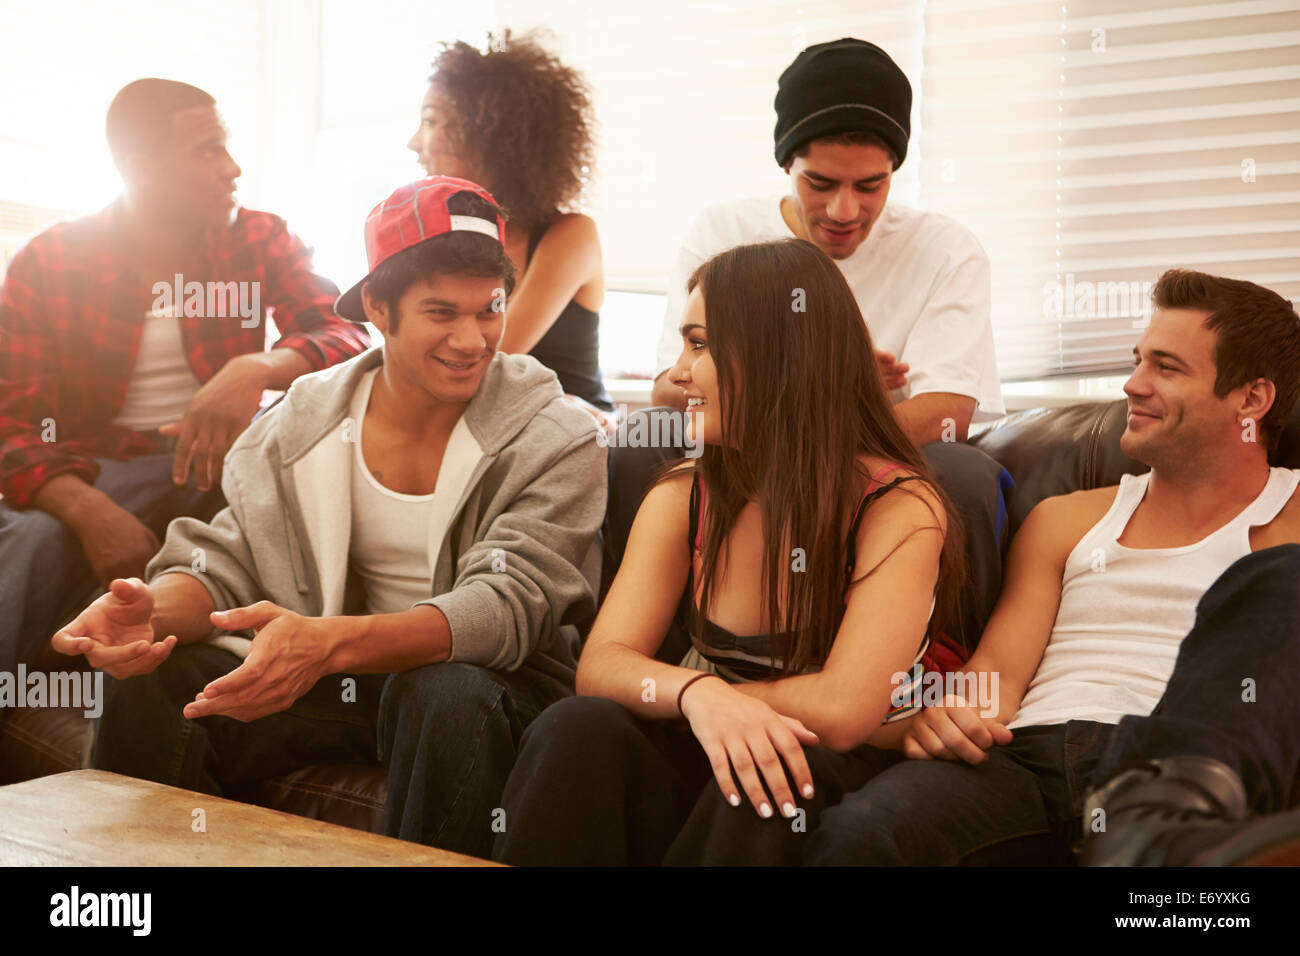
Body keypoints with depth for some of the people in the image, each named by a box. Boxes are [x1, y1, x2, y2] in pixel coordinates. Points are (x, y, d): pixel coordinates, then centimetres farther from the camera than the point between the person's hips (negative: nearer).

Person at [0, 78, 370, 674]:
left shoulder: (259, 240, 4)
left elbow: (349, 338, -10)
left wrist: (259, 368, -34)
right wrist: (90, 511, -31)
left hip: (225, 459, 2)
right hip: (97, 474, -2)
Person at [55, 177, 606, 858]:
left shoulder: (556, 442, -11)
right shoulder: (303, 421, 2)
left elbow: (506, 606, -22)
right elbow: (227, 558, 0)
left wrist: (330, 641, -39)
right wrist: (155, 609, -26)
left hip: (496, 681, -3)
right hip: (335, 678, 4)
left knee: (447, 698, -37)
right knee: (148, 681, -15)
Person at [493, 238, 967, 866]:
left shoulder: (901, 509, -12)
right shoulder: (680, 499, 2)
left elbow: (841, 712, -22)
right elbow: (599, 665, -8)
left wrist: (658, 688, -12)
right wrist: (697, 692, -31)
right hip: (699, 770, 3)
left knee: (764, 779, -37)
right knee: (578, 730, -28)